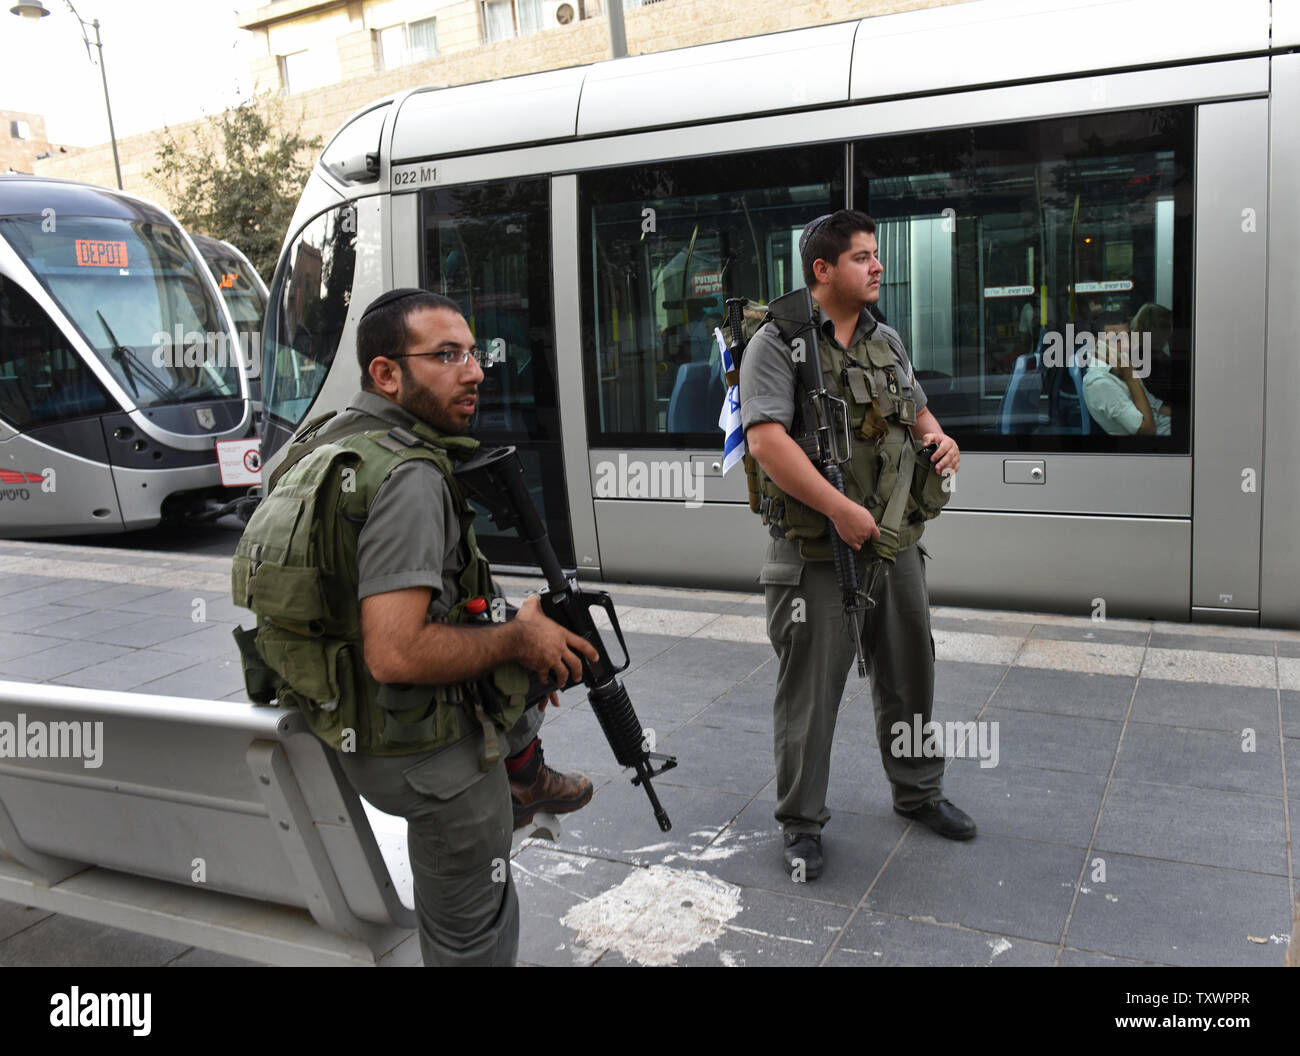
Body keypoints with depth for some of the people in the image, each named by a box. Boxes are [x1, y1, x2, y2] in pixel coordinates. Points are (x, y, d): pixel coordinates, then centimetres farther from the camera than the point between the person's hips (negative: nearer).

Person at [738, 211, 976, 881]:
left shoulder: (887, 341, 13)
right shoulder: (778, 344, -10)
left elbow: (917, 411, 26)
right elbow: (766, 440, -20)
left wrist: (938, 438, 2)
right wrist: (840, 509, -24)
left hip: (895, 542, 7)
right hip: (815, 552, -7)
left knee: (908, 674, 18)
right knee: (809, 691, 3)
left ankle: (917, 792, 39)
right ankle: (801, 823, 20)